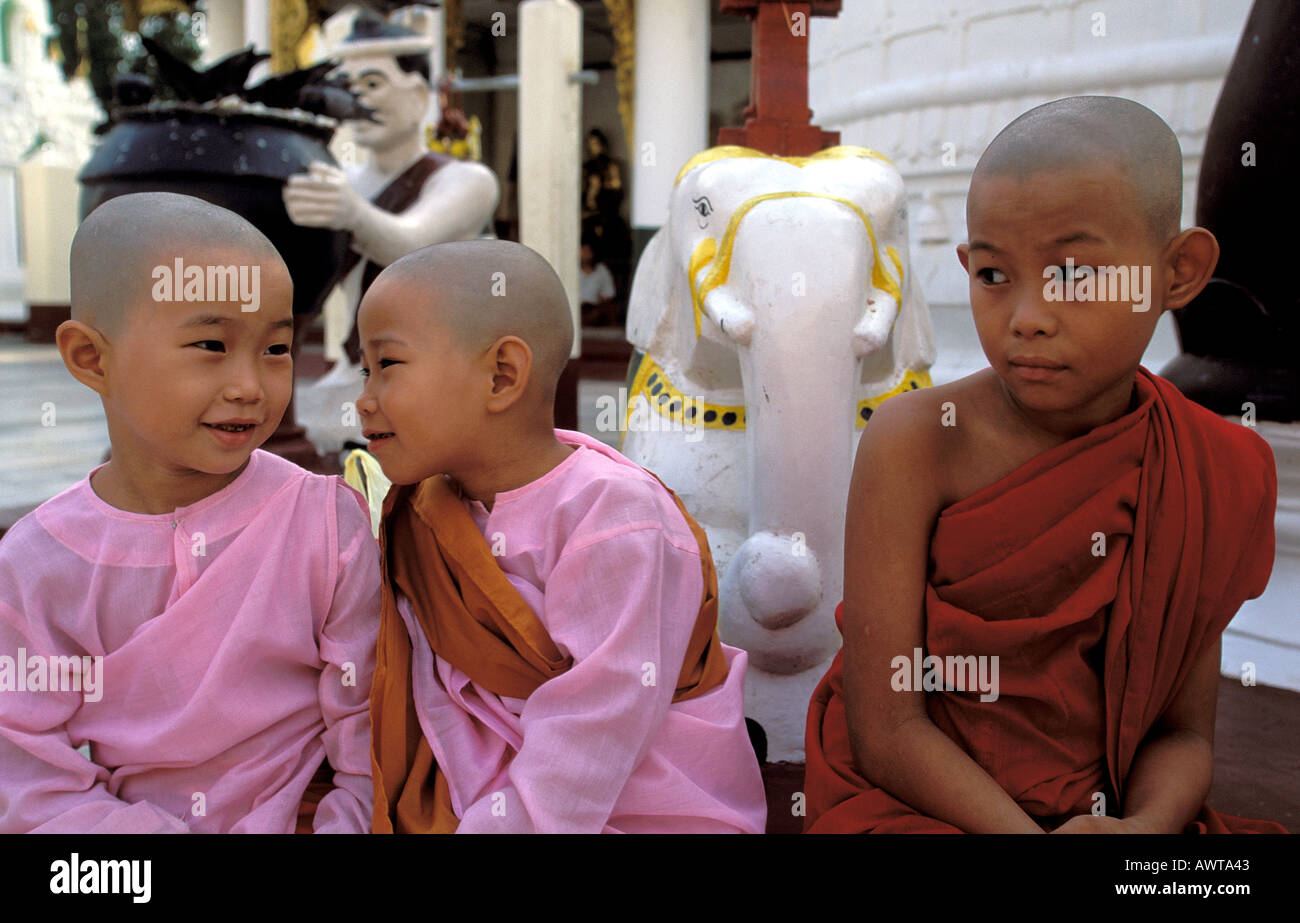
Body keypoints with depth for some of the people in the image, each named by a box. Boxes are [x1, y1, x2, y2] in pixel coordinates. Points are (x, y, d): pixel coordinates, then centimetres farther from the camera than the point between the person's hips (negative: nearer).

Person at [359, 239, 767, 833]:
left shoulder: (612, 522, -21)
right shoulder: (425, 521, 3)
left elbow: (579, 761, -23)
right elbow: (440, 704, 2)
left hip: (645, 814, -5)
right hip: (484, 803, 5)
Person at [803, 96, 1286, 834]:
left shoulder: (1216, 475, -2)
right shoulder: (916, 445, -15)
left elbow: (1182, 731, 1)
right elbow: (886, 730, -15)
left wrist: (1147, 825, -19)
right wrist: (1024, 832, -25)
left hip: (1113, 810, 3)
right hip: (915, 803, -3)